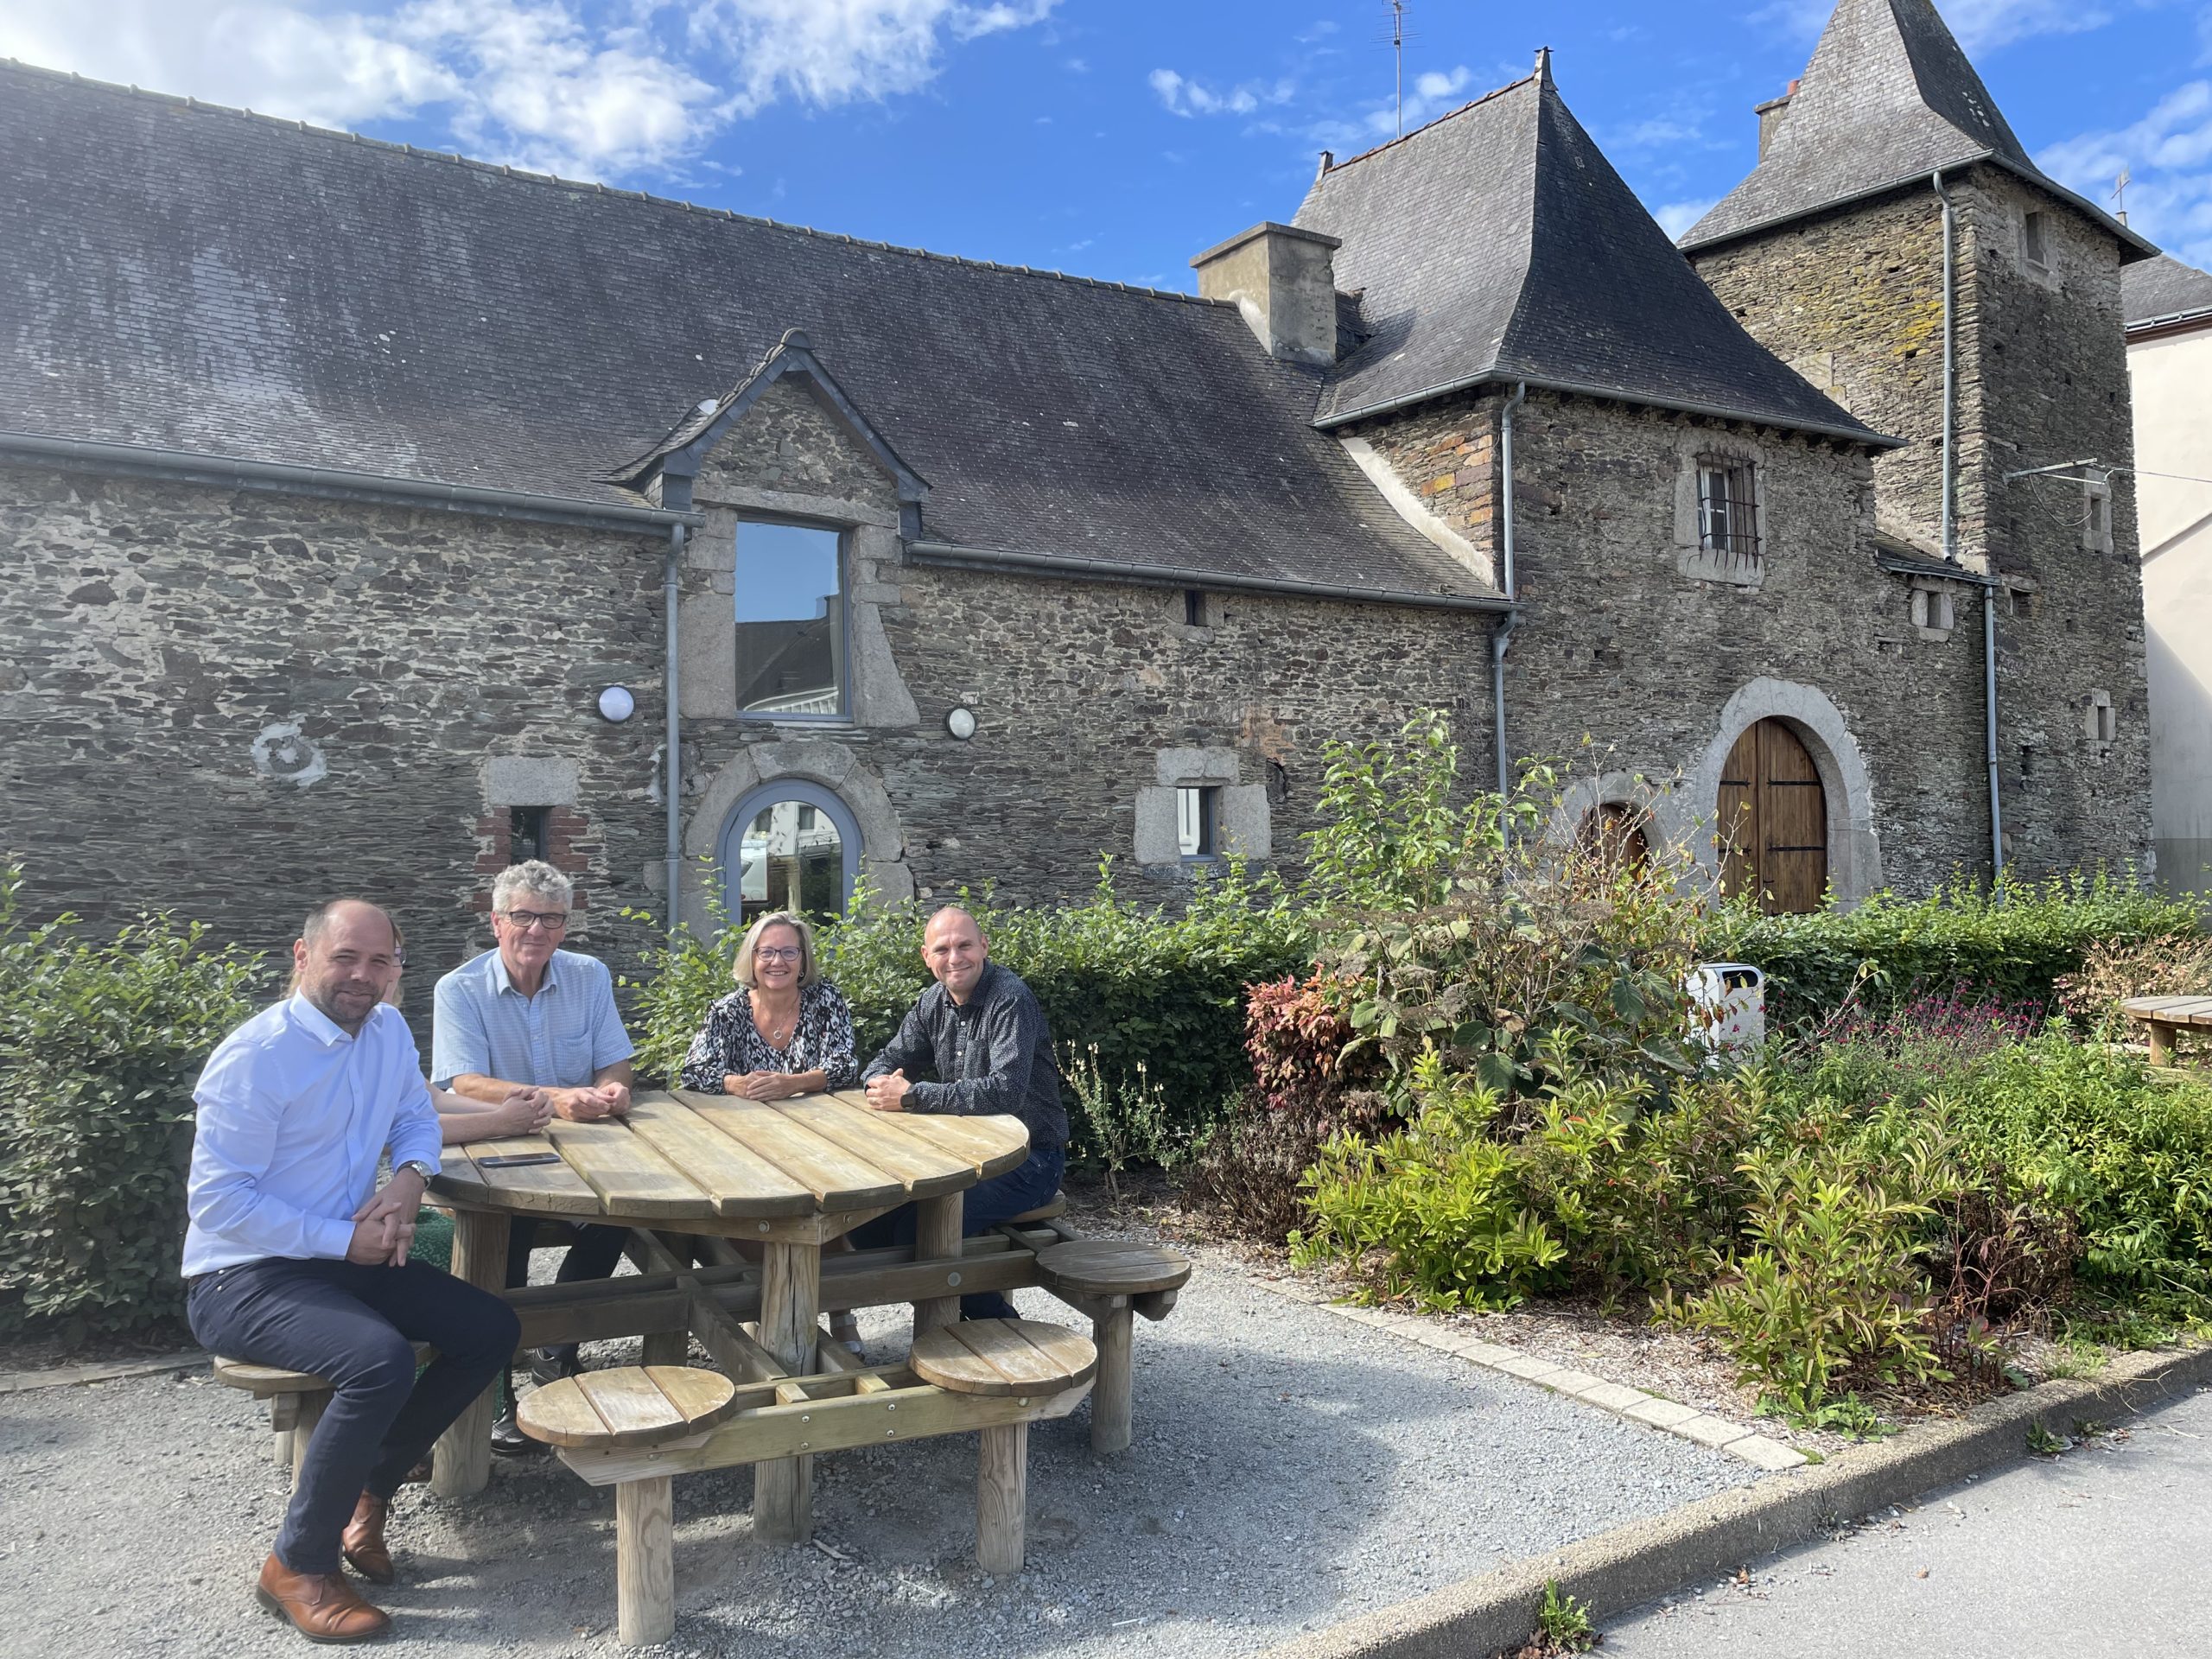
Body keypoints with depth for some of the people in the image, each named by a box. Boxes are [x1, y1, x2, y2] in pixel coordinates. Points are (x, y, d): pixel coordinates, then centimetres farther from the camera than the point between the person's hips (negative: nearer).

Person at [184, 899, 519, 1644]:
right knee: (381, 1358, -32)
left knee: (492, 1330, -5)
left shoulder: (389, 1029, 3)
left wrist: (409, 1176, -6)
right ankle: (298, 1566, -11)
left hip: (346, 1259, 8)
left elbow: (416, 1118, 18)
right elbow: (218, 1199, -20)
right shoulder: (256, 1055, -19)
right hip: (242, 1277, -8)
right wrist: (345, 1239, -19)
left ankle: (368, 1491, 10)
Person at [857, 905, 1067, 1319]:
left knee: (917, 1227, -25)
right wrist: (884, 1082, -13)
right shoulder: (934, 1002, 6)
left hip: (1029, 1158, -8)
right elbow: (884, 1063, 13)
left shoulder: (1010, 1000, -19)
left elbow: (1006, 1091, -31)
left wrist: (912, 1096, -27)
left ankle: (999, 1326, -4)